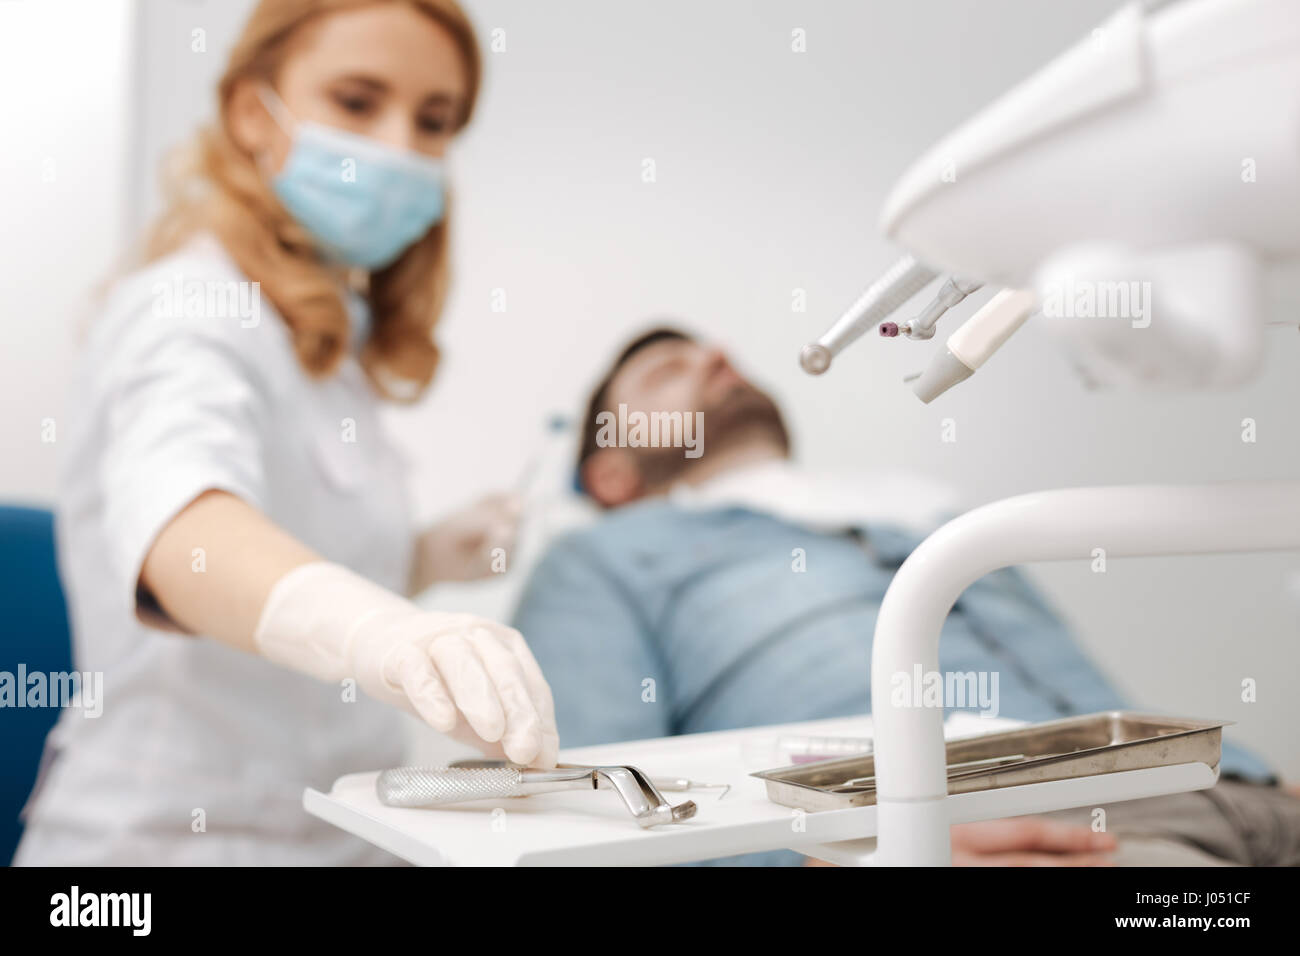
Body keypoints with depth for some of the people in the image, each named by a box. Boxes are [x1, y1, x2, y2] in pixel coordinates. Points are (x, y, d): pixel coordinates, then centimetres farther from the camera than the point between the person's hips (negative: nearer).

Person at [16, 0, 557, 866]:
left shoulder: (332, 340, 15)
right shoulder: (190, 308, -12)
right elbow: (175, 520, -33)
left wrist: (421, 560, 9)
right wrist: (375, 627, -51)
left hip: (330, 830, 8)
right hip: (175, 831, -7)